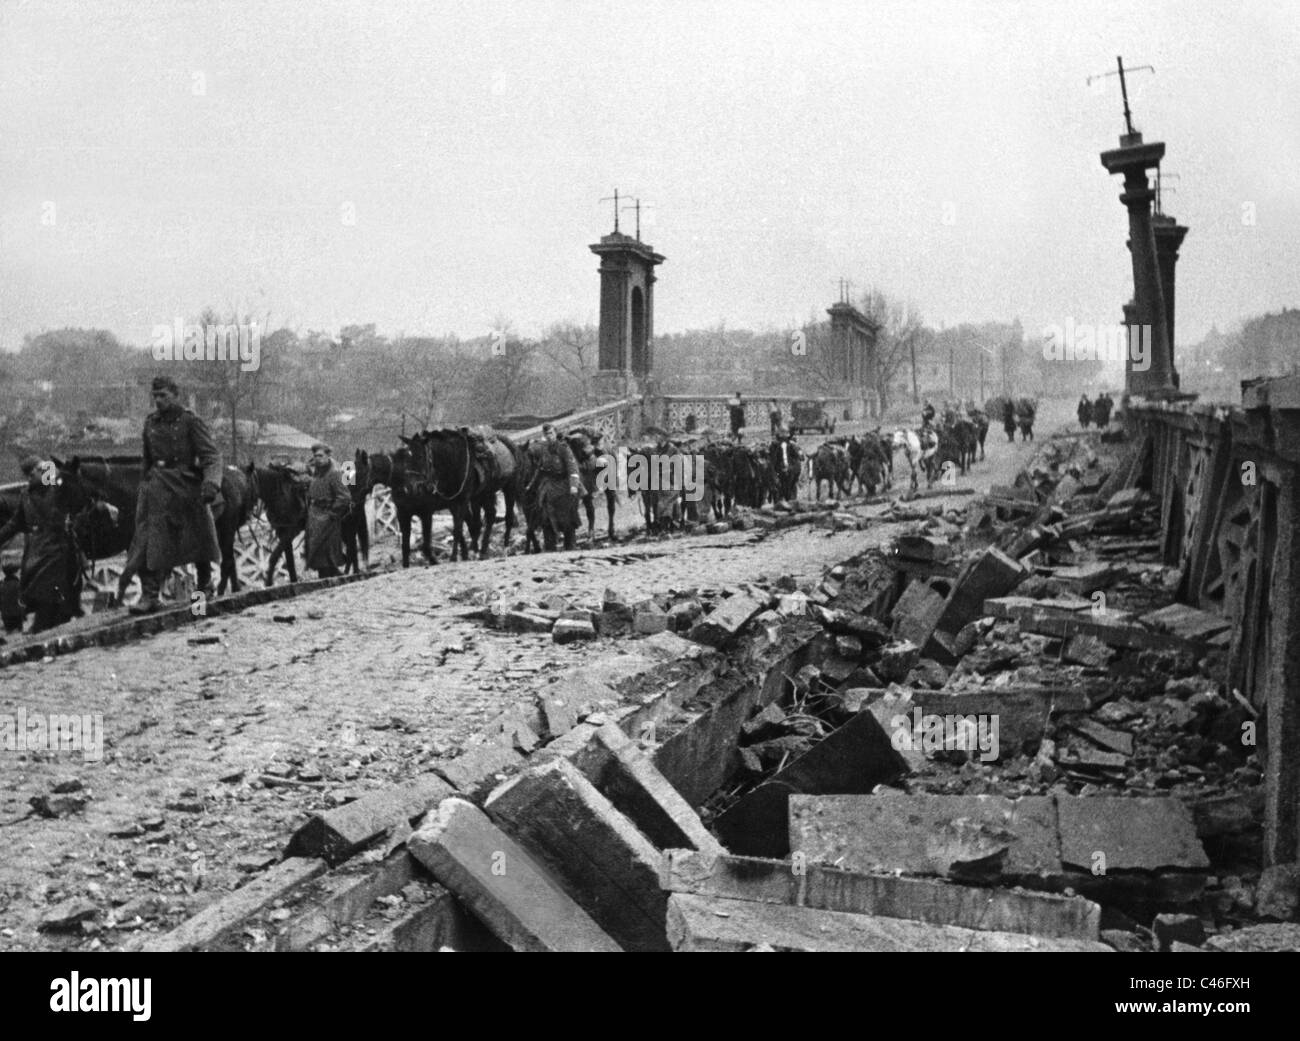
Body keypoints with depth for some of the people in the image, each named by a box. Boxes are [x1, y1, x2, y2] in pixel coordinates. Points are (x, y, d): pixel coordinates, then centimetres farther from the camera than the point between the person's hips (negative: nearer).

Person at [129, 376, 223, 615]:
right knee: (150, 541, -8)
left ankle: (205, 585, 30)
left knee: (197, 539, 9)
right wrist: (145, 484, 16)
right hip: (157, 489, 4)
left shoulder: (190, 422, -7)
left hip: (187, 486, -4)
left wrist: (211, 483, -27)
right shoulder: (150, 423, 9)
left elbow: (211, 457, -12)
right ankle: (150, 595, -8)